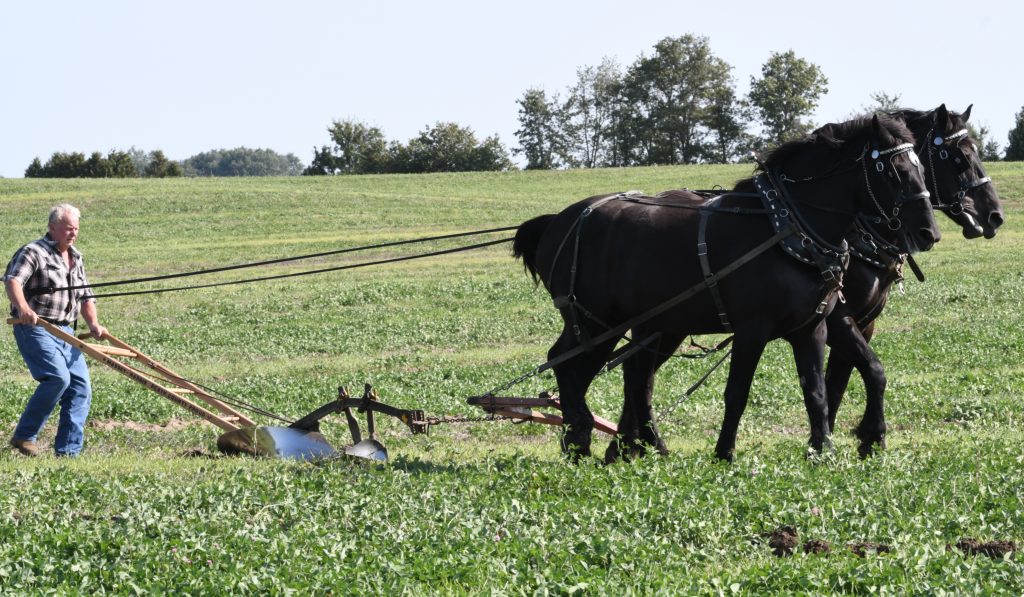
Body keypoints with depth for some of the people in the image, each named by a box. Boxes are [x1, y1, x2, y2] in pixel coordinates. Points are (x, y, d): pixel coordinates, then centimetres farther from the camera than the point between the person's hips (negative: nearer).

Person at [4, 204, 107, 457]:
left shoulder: (76, 259, 20)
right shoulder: (33, 252, -7)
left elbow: (85, 296, 28)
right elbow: (12, 281, -22)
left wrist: (93, 324, 11)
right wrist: (23, 308, -40)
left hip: (64, 332, 8)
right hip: (35, 329, -8)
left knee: (81, 386, 0)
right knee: (58, 377, -24)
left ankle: (68, 451, 5)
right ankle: (24, 437, -13)